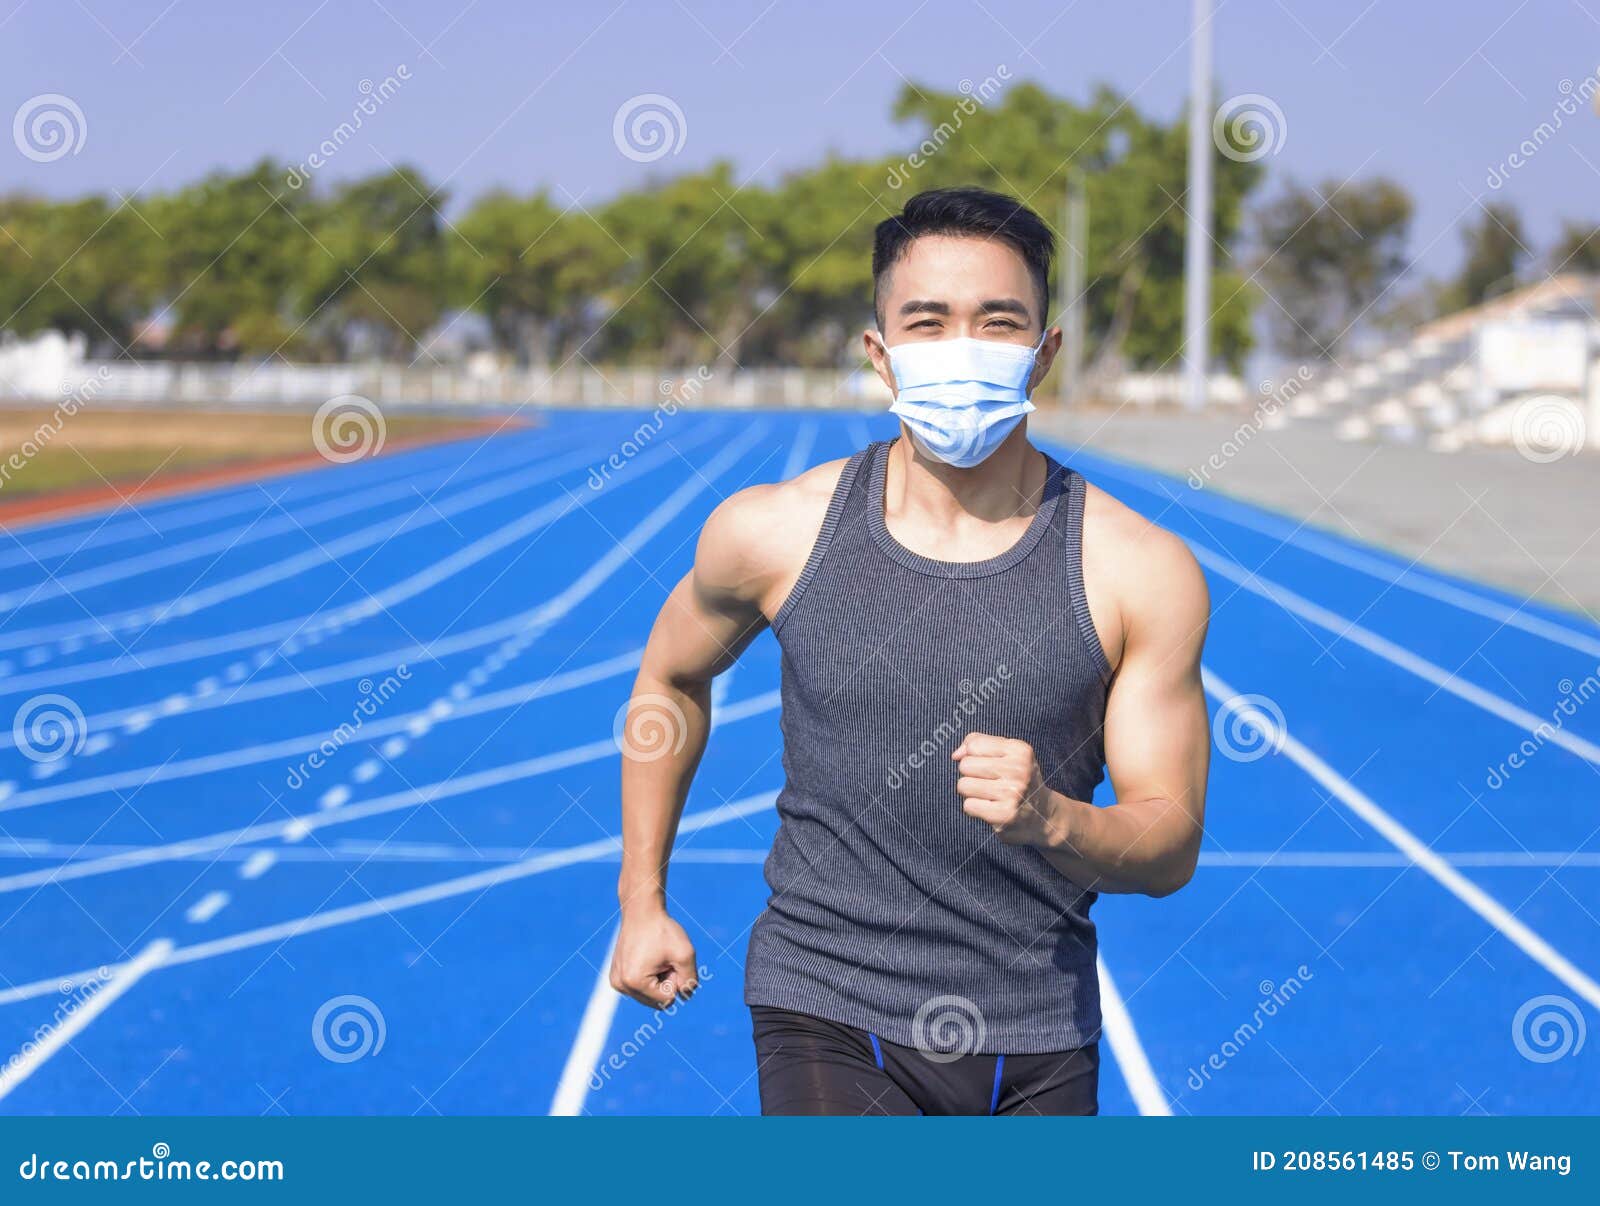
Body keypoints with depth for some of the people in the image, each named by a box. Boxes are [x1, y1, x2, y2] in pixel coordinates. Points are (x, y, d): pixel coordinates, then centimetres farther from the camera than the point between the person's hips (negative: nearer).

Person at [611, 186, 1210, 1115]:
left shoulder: (1142, 572, -6)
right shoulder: (774, 533, -4)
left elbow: (1172, 845, -3)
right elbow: (672, 679, 17)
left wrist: (1050, 819, -25)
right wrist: (643, 903, 18)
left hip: (1040, 1041, 2)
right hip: (829, 1012, -1)